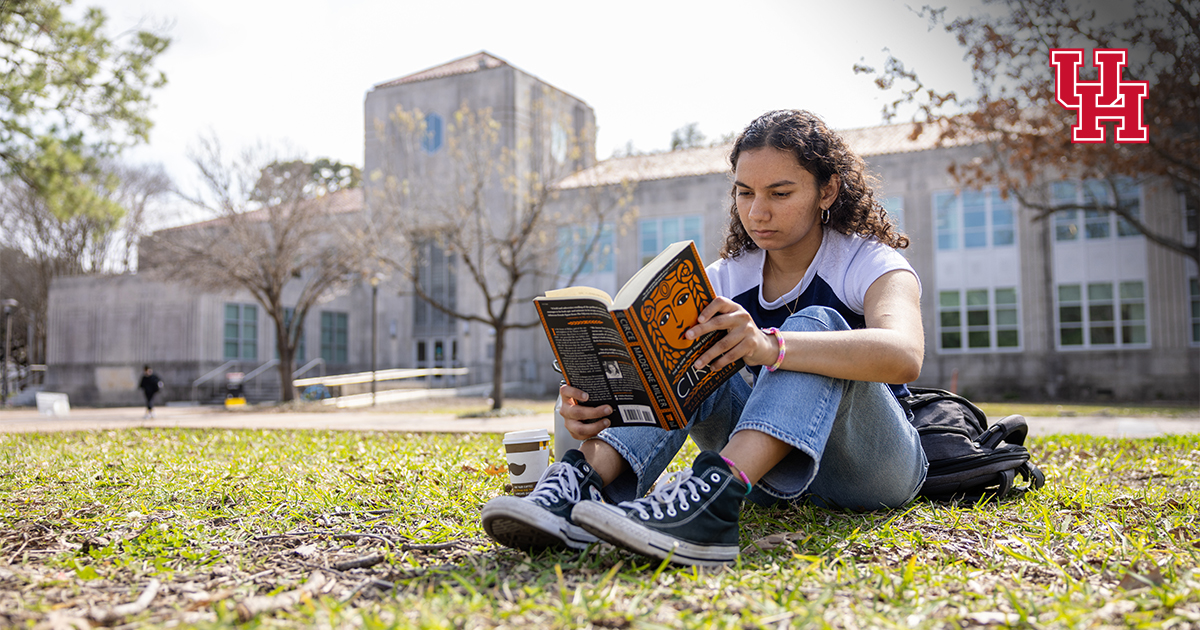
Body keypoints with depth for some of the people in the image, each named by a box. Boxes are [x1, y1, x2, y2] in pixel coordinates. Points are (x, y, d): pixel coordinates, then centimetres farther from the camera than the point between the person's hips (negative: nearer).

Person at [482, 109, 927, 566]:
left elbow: (903, 355, -34)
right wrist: (589, 403, -33)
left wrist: (770, 347, -51)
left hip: (876, 467, -3)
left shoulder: (872, 264, -10)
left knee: (818, 324, -30)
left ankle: (712, 496, -53)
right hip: (773, 477, 4)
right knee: (683, 348, -17)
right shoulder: (726, 278, 2)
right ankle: (583, 483, -39)